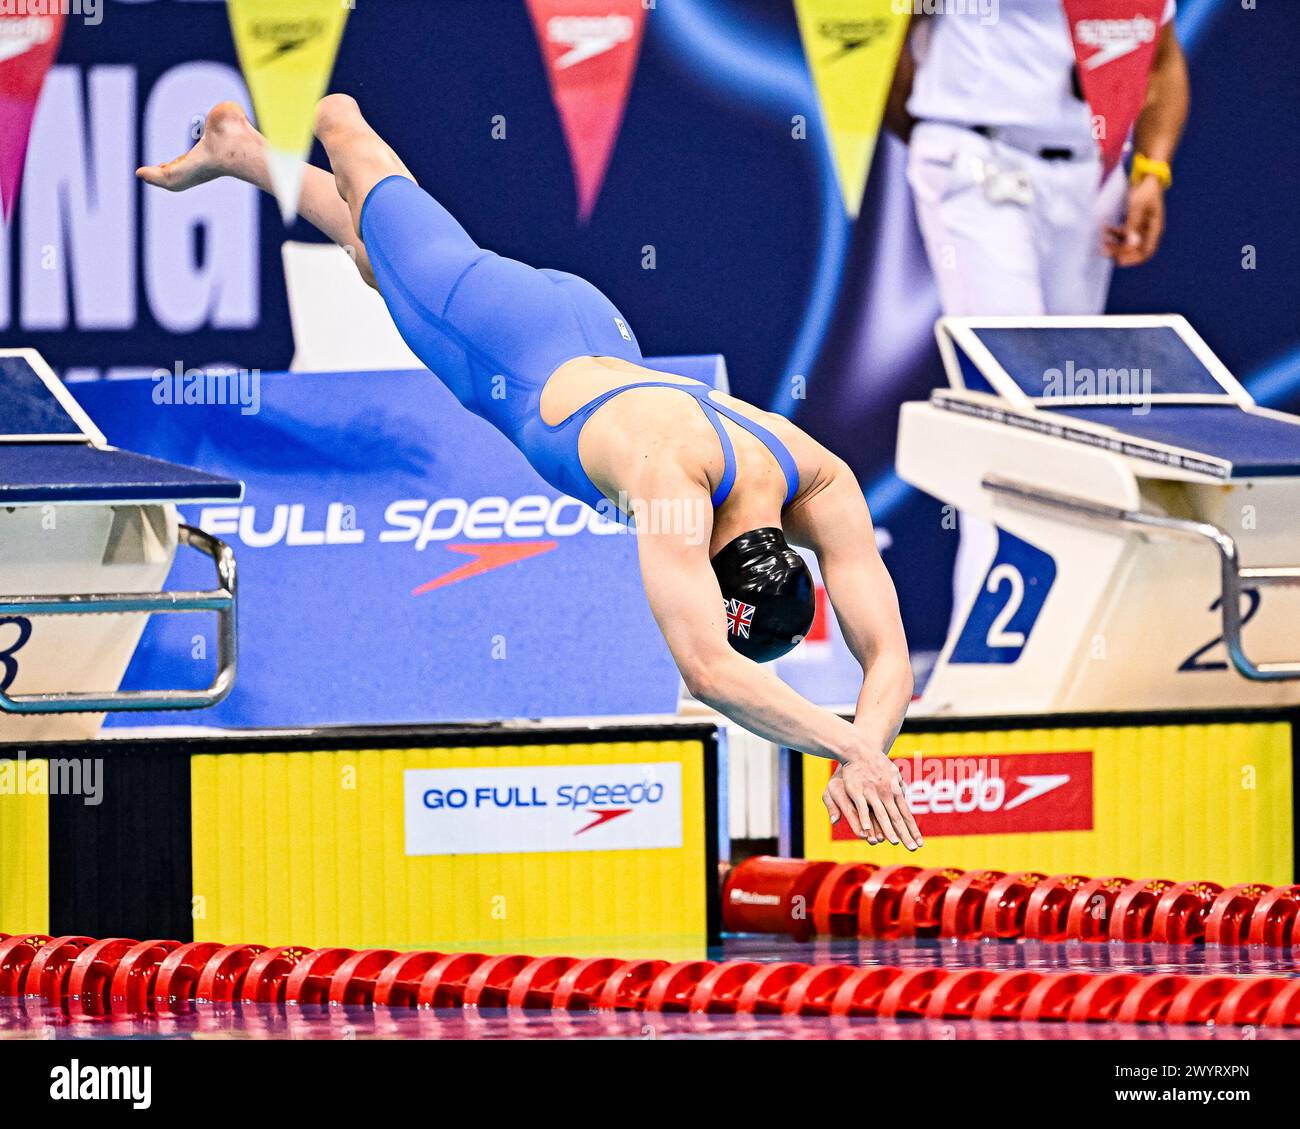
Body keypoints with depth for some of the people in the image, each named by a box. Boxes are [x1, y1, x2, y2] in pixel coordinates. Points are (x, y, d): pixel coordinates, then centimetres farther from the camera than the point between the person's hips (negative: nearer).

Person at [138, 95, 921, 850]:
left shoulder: (823, 488, -36)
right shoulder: (671, 471, -51)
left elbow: (888, 656, -37)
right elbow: (705, 670, -60)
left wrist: (867, 752, -58)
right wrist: (849, 744, -69)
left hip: (599, 341, 5)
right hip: (503, 342, -5)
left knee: (401, 265, 33)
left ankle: (246, 153, 59)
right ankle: (337, 121, 59)